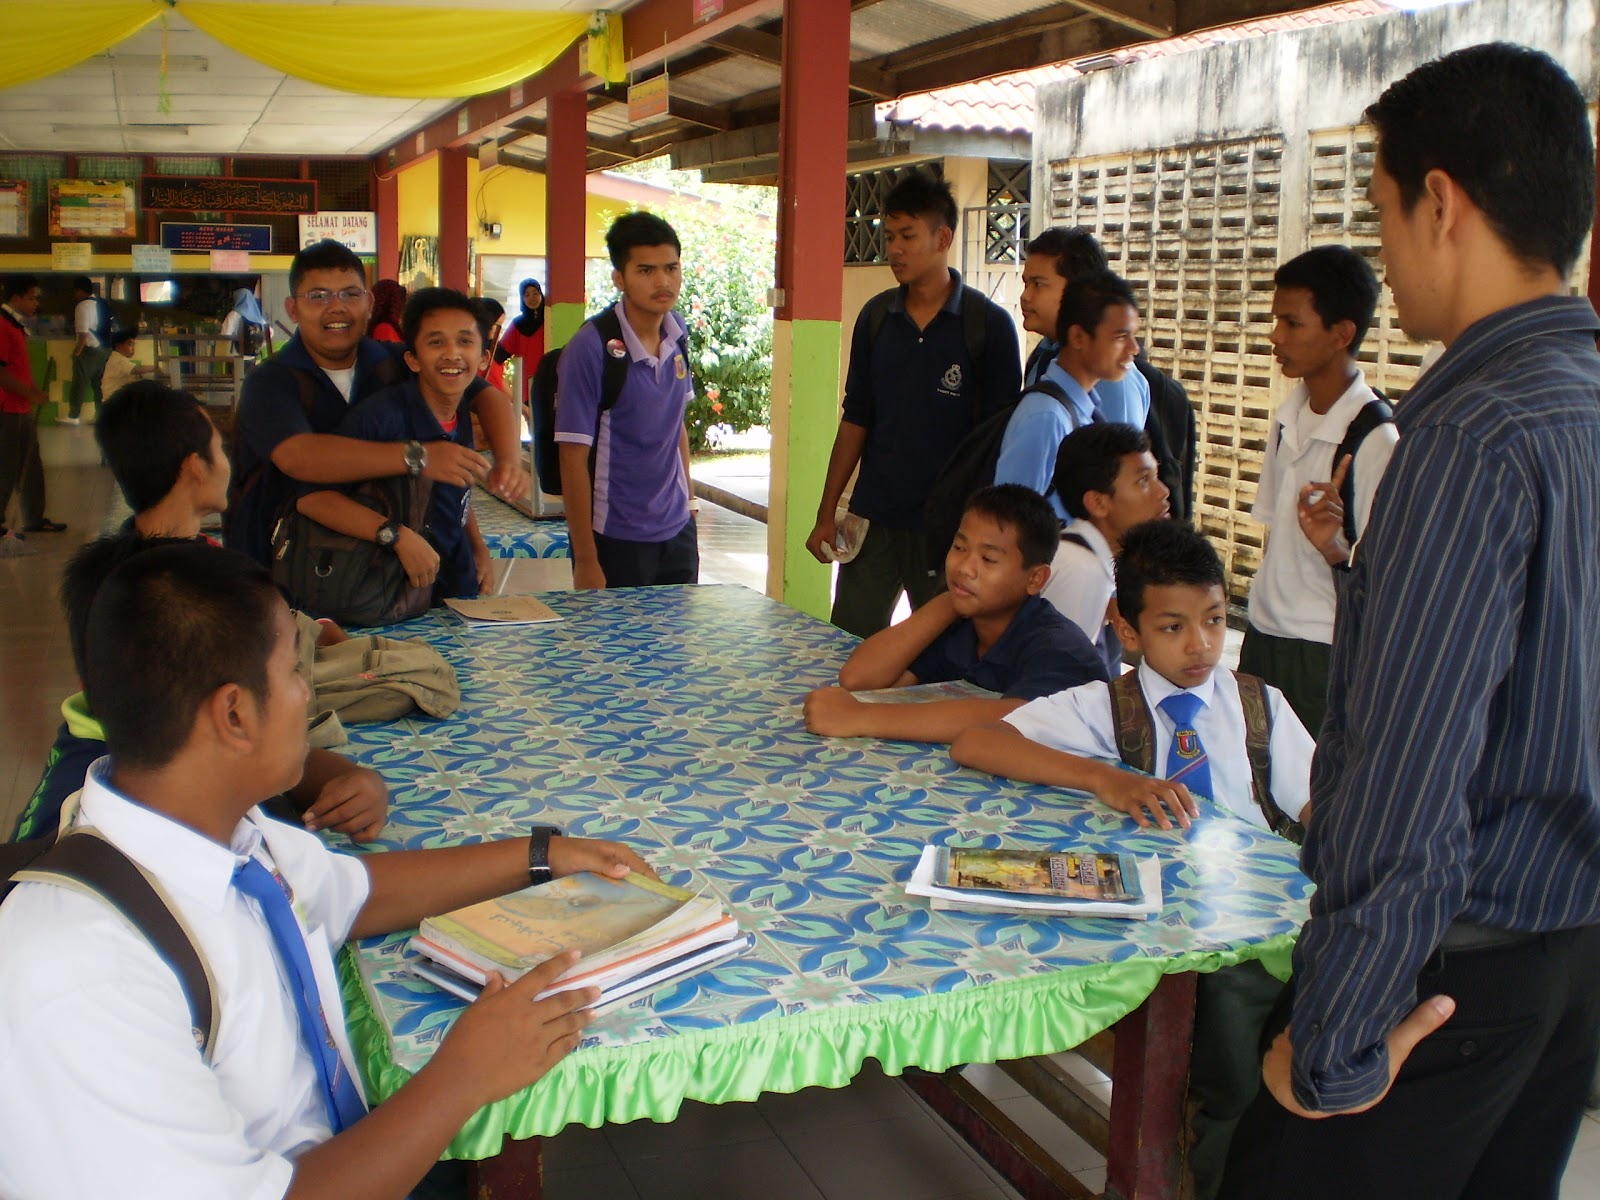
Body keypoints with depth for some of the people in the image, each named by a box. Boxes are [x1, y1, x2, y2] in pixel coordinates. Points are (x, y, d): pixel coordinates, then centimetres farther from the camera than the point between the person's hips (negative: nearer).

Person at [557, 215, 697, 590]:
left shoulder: (678, 334, 2)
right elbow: (574, 459, -15)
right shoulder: (591, 348, -16)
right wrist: (586, 560, -15)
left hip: (677, 531, 6)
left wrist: (686, 501, 12)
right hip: (615, 540, -6)